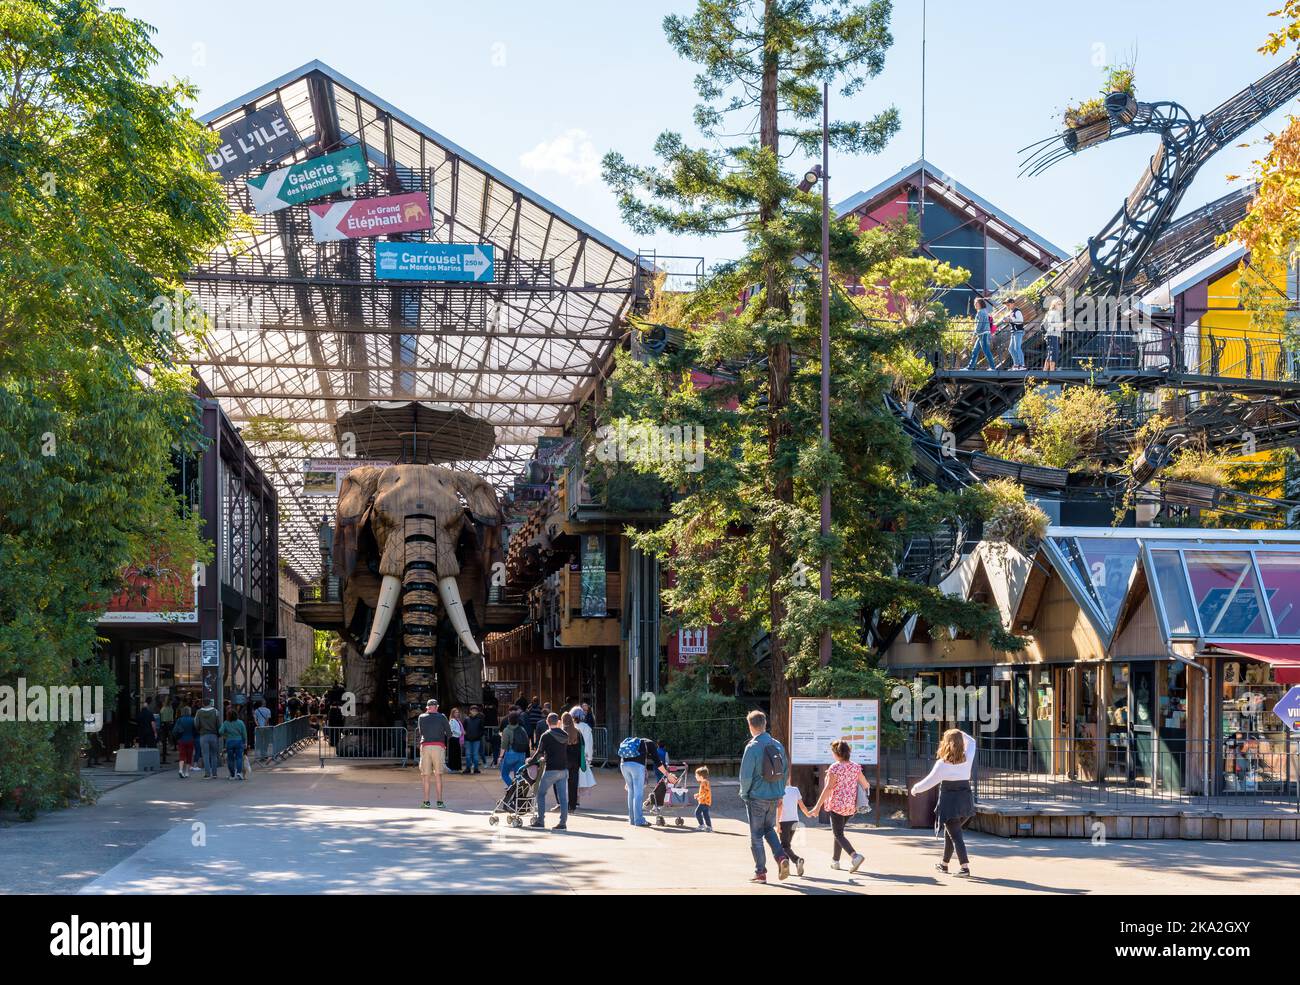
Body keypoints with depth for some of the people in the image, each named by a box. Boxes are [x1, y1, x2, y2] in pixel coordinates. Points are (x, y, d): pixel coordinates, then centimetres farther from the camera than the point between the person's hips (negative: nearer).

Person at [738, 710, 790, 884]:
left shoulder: (752, 747, -16)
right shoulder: (778, 745, 2)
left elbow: (745, 775, -16)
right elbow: (785, 770, 8)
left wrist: (744, 794, 0)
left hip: (757, 797, -5)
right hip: (774, 797, 5)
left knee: (756, 835, 6)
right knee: (769, 829, 23)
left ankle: (760, 873, 10)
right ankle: (781, 857, 1)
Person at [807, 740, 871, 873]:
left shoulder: (834, 768, -13)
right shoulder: (855, 767, 3)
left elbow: (828, 788, -18)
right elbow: (866, 785, 5)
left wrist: (818, 806, -16)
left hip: (837, 804, -6)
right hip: (851, 806, 6)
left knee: (838, 834, -3)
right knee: (838, 831, 23)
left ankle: (854, 856, -25)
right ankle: (835, 860, 29)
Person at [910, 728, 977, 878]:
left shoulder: (942, 764, -15)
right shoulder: (967, 759, -2)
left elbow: (929, 781, -6)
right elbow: (971, 742, 19)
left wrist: (915, 788, 9)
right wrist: (960, 734, 20)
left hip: (949, 802, -6)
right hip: (965, 802, 6)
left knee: (955, 835, -5)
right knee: (950, 832, 22)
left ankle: (965, 867, -15)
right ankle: (944, 863, 33)